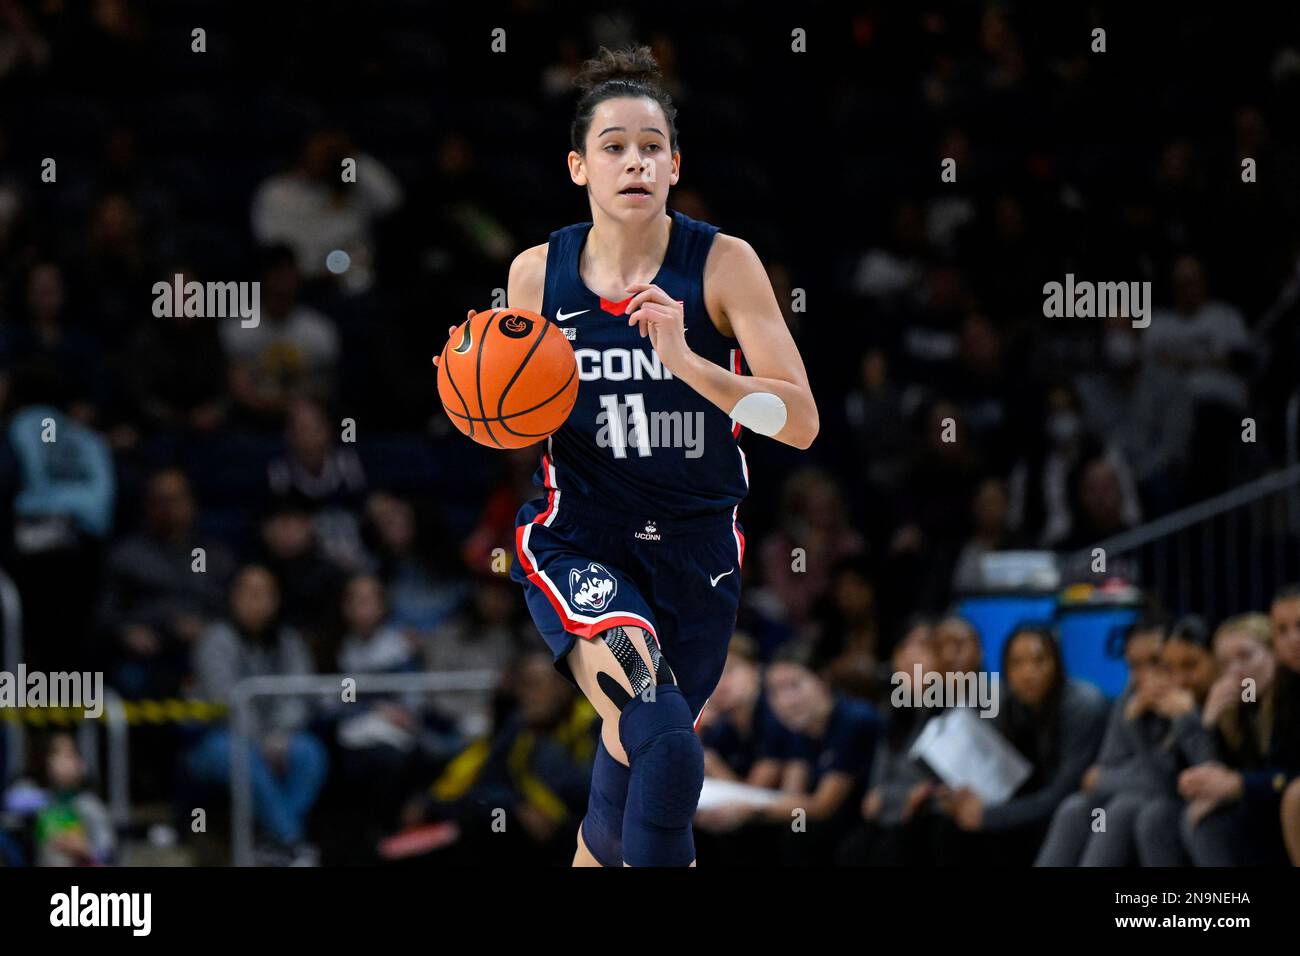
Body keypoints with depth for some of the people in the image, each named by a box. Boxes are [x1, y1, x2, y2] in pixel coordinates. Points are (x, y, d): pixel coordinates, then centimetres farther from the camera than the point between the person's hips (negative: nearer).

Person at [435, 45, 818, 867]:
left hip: (694, 553, 1)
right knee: (667, 746, -31)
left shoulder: (723, 265, -9)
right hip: (576, 544, -1)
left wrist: (688, 362, -30)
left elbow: (801, 422, -16)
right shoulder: (538, 274, -3)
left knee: (623, 805, 16)